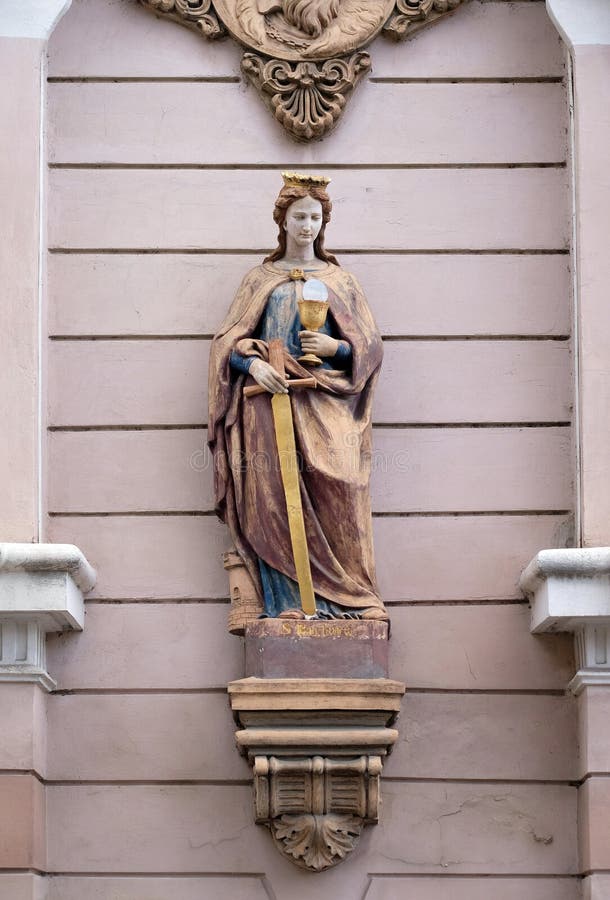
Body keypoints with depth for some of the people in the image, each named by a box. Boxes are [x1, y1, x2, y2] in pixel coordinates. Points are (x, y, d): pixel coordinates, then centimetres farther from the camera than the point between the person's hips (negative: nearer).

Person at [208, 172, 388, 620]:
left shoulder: (340, 280, 19)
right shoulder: (260, 280, 18)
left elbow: (371, 344, 14)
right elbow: (229, 340, 10)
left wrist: (337, 347, -6)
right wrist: (253, 364, -10)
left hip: (325, 406, 0)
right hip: (271, 401, 0)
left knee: (333, 493, -17)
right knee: (276, 496, -15)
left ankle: (350, 598, -17)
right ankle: (289, 600, -16)